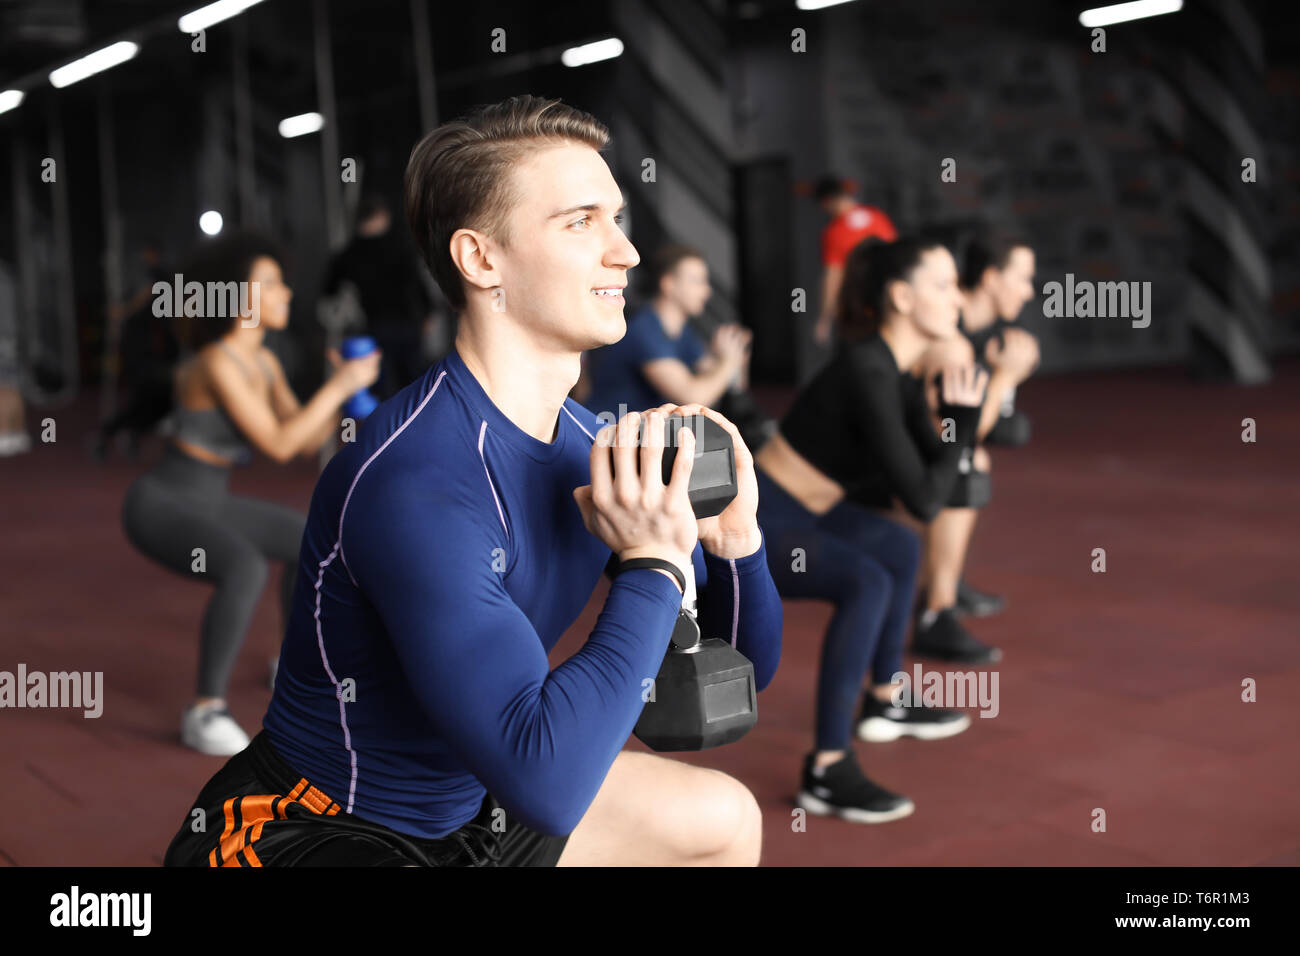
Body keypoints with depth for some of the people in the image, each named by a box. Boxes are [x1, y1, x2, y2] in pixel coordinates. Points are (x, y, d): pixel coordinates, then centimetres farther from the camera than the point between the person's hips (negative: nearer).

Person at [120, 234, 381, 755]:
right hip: (159, 507, -9)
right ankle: (205, 712, -24)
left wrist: (342, 385, -7)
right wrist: (338, 387, -21)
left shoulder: (263, 361, 4)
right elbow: (278, 447, -26)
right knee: (246, 570, -36)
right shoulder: (217, 363, -25)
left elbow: (306, 440, 7)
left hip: (201, 502, 9)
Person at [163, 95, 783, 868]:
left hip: (464, 806, 8)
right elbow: (546, 782, -36)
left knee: (724, 819, 14)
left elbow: (747, 668, 5)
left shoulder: (590, 444, -3)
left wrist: (733, 539, -15)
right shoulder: (415, 482, -29)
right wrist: (655, 564, -28)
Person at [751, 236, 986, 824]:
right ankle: (827, 774, -23)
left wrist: (963, 415, -5)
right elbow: (924, 501, -25)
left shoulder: (894, 369, 5)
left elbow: (934, 464, 12)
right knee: (866, 583, -29)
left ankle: (884, 703, 36)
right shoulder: (867, 371, -24)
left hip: (790, 512, 11)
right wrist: (962, 419, -12)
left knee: (899, 548, 23)